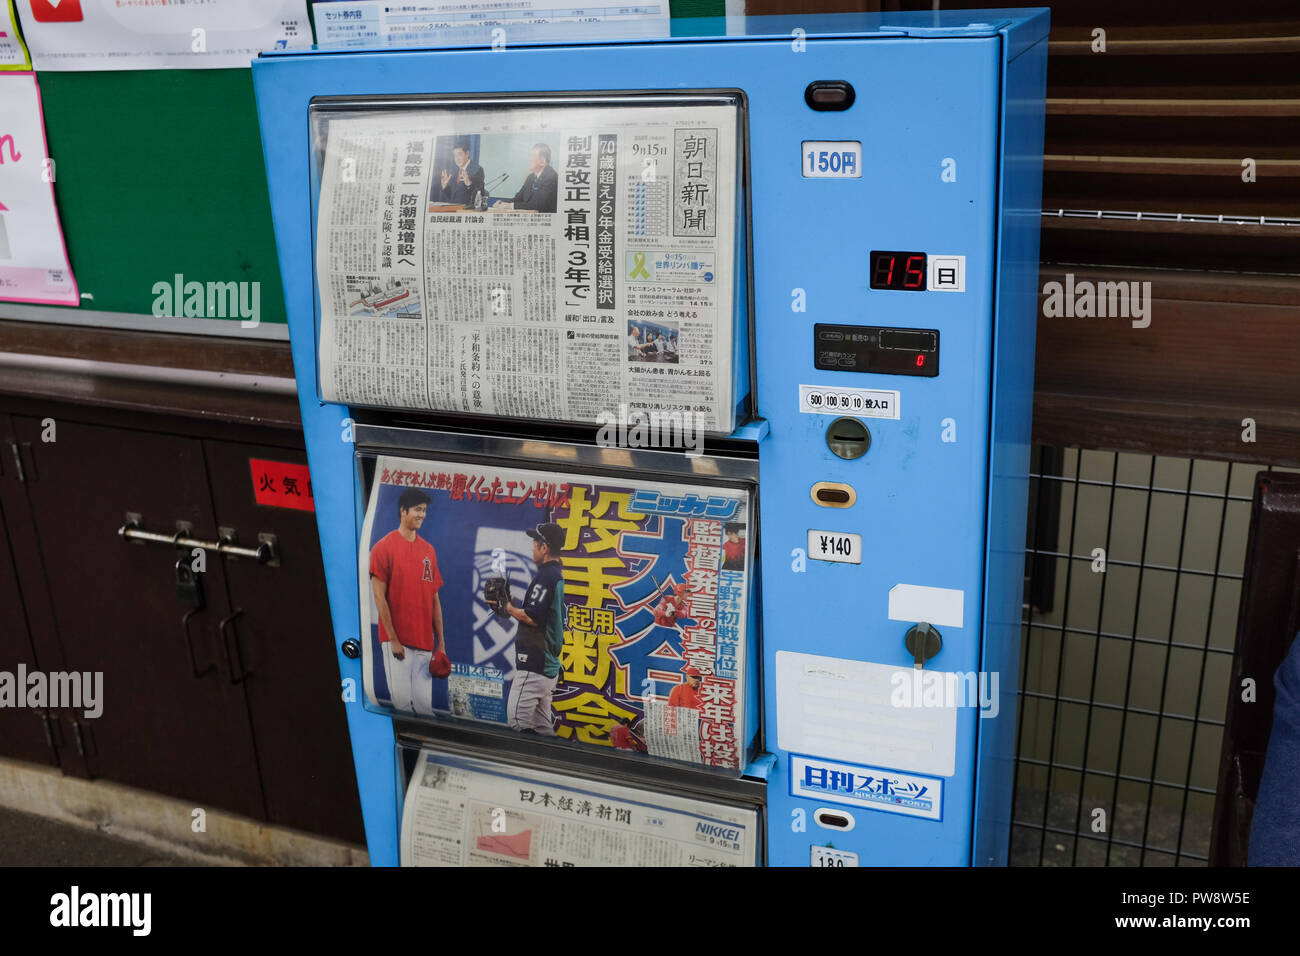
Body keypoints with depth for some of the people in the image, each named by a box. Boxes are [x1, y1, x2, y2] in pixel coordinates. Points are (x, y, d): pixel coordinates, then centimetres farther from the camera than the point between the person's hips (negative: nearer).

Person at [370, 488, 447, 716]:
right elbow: (379, 596, -6)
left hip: (425, 641, 5)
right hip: (396, 641, -4)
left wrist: (441, 642, 9)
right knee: (401, 700, -6)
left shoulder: (429, 550, 13)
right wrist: (393, 639, -11)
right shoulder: (384, 547, -3)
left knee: (424, 703, 2)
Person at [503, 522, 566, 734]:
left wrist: (509, 608, -6)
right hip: (549, 664, 10)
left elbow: (532, 617, -20)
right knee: (543, 729, 12)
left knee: (517, 721, -10)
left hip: (534, 666, -10)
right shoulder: (558, 575, 17)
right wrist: (513, 606, 15)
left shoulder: (545, 576, -15)